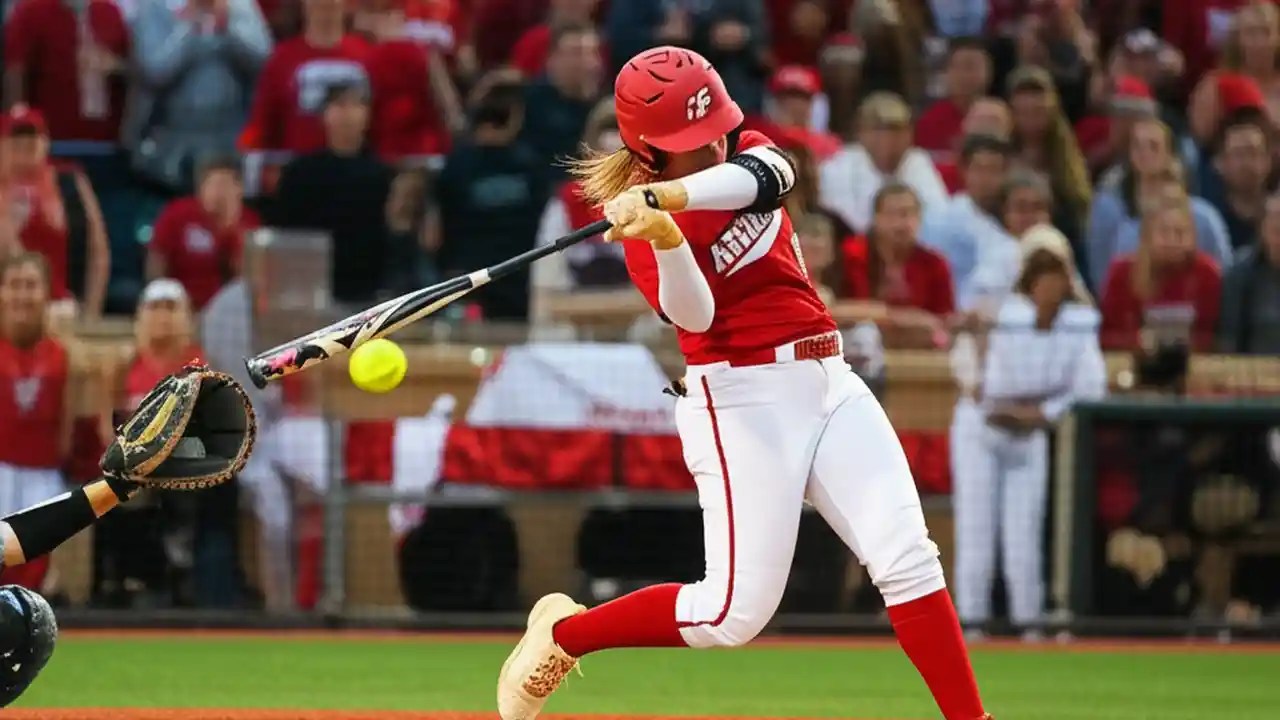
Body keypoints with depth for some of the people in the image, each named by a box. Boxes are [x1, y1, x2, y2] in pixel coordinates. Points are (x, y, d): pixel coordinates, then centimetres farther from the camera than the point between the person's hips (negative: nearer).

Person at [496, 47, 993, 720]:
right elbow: (692, 314, -24)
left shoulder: (746, 154, 6)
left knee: (908, 558, -8)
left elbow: (766, 176, -20)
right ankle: (563, 632, 12)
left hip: (829, 384, 5)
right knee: (734, 613, -8)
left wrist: (666, 196, -38)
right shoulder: (639, 228, -8)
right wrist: (664, 235, -43)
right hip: (743, 401, -5)